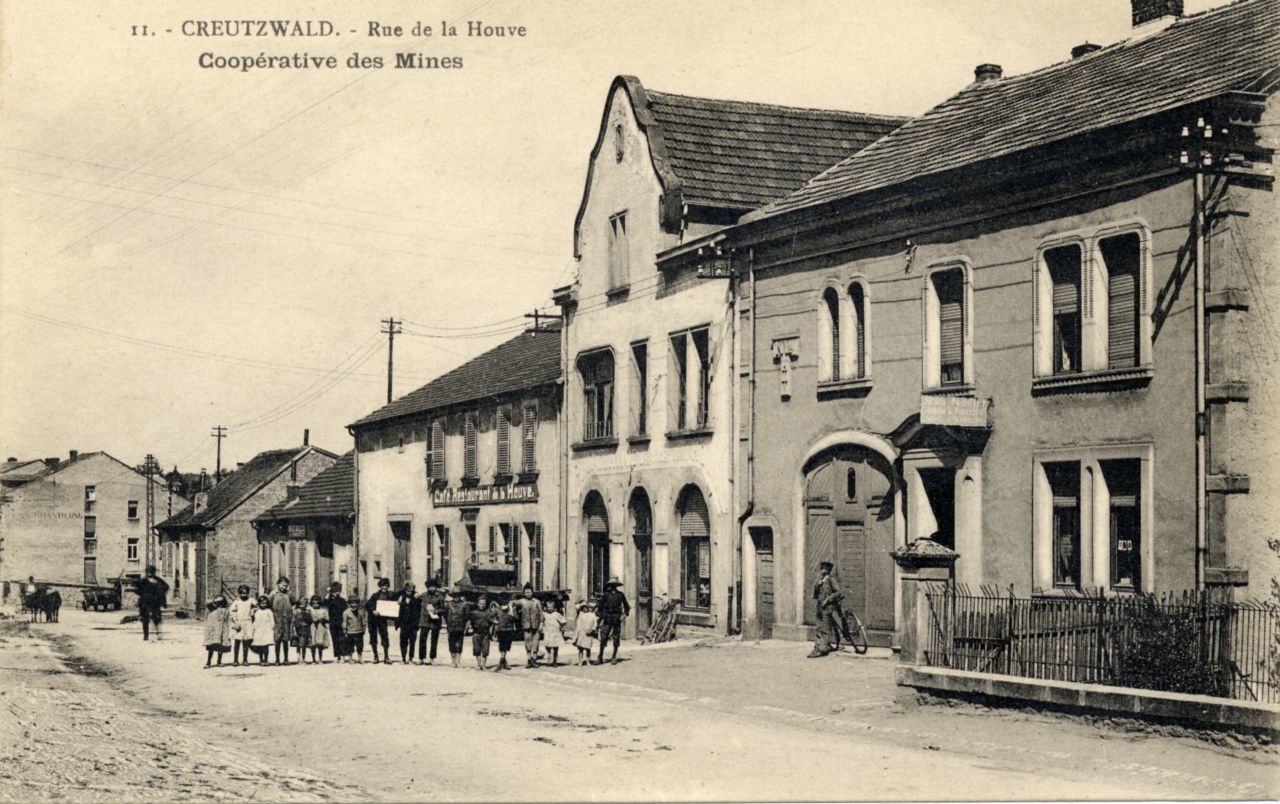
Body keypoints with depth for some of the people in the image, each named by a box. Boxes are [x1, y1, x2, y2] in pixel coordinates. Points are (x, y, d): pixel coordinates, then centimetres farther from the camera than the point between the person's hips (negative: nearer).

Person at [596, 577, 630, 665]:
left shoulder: (620, 595, 6)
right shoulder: (605, 594, 3)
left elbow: (627, 606, 17)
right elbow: (599, 606, 6)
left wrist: (625, 614, 3)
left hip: (617, 620, 1)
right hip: (607, 620, -1)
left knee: (616, 640, 2)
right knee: (603, 639, -5)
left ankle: (614, 657, 13)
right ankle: (600, 658, 1)